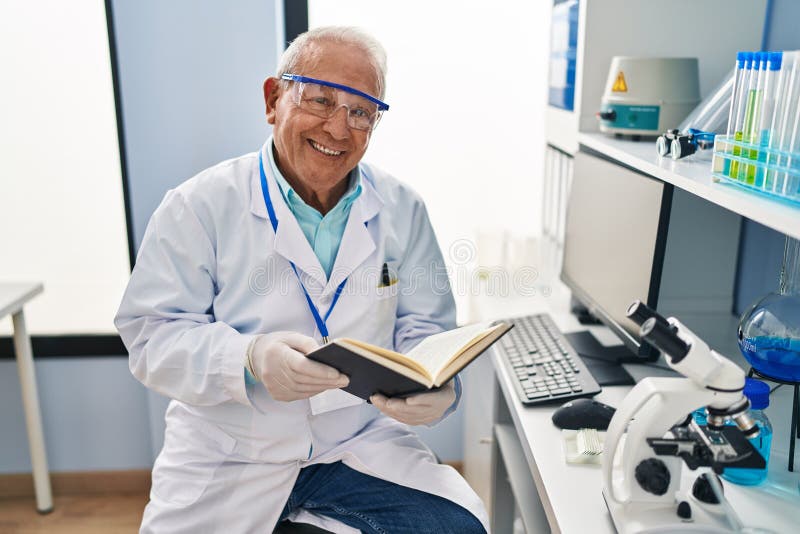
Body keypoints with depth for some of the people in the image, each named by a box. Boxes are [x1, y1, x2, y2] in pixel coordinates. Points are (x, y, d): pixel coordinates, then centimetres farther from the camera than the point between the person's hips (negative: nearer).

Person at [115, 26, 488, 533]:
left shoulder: (402, 210, 1)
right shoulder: (200, 206, -7)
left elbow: (425, 326, 2)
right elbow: (152, 334, -10)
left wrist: (437, 384, -22)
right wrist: (249, 359, -30)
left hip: (362, 443, 2)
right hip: (228, 455, 0)